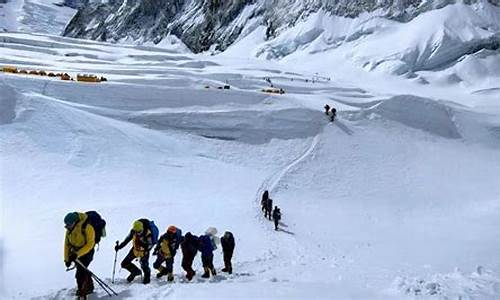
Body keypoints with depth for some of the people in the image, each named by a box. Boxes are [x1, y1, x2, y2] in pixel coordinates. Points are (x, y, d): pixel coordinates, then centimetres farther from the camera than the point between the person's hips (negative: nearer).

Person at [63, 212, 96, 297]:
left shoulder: (87, 227, -28)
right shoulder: (69, 229, -7)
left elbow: (90, 244, -25)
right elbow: (67, 244, 4)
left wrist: (78, 254, -32)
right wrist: (67, 259, 2)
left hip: (87, 251, -7)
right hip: (75, 251, 7)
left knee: (80, 274, -15)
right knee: (84, 271, 18)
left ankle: (81, 293, -3)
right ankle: (90, 287, 39)